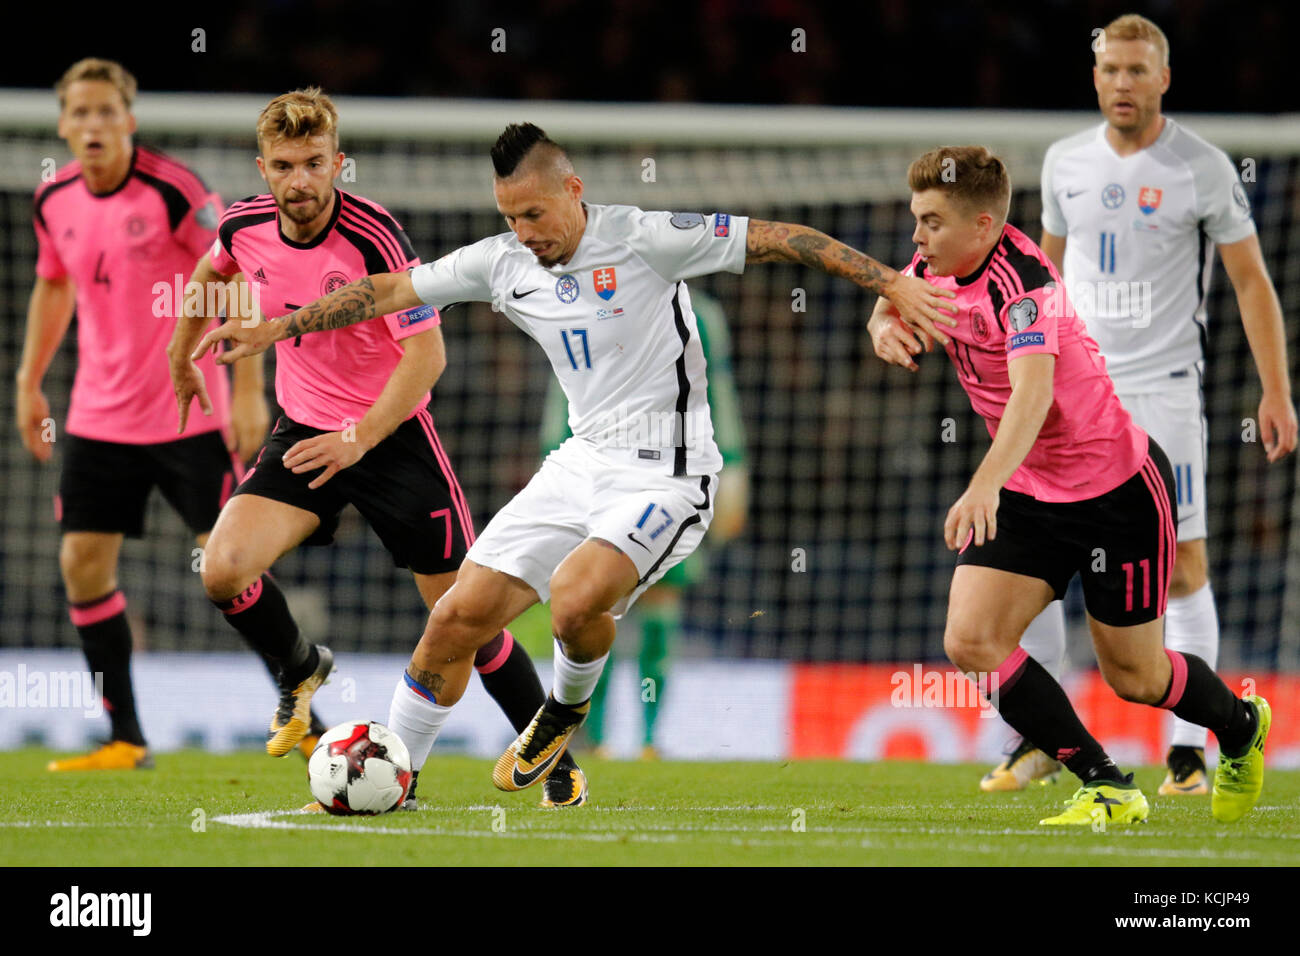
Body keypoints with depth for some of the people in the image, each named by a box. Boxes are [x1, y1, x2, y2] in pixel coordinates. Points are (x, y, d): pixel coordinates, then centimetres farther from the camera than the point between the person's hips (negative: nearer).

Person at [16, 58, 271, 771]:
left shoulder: (173, 191, -15)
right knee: (83, 565, -1)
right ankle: (125, 741, 8)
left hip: (188, 411, -5)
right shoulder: (55, 202, 3)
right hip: (98, 414, 5)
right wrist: (29, 383, 19)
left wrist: (248, 389, -15)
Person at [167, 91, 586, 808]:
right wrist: (182, 359, 27)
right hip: (303, 432, 4)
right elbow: (209, 272, 19)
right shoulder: (245, 227, -7)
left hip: (393, 434, -4)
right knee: (223, 571, -18)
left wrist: (359, 438, -30)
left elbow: (426, 353, -22)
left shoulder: (373, 236, -23)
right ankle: (300, 670, 14)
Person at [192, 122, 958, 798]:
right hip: (583, 462, 6)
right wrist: (275, 330, 12)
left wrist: (891, 284, -17)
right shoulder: (501, 264, 4)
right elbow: (388, 291, 12)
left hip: (666, 476, -6)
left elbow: (779, 239, -13)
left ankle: (567, 711, 2)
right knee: (457, 620, 0)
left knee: (575, 596, -31)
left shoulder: (645, 240, -14)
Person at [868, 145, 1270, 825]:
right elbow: (889, 309, 18)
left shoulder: (1024, 284, -29)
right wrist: (886, 325, -8)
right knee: (970, 642, -12)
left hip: (1118, 489, -7)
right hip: (1028, 494, 7)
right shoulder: (937, 269, -5)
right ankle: (1106, 788, -3)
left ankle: (1242, 726, 40)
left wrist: (985, 486, -60)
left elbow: (1033, 392, -45)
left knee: (1134, 677, 6)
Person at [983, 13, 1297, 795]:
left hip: (1164, 390, -4)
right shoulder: (1066, 163, 8)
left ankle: (1190, 750, 0)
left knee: (1185, 569, -8)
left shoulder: (1203, 168, -4)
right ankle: (1040, 739, 10)